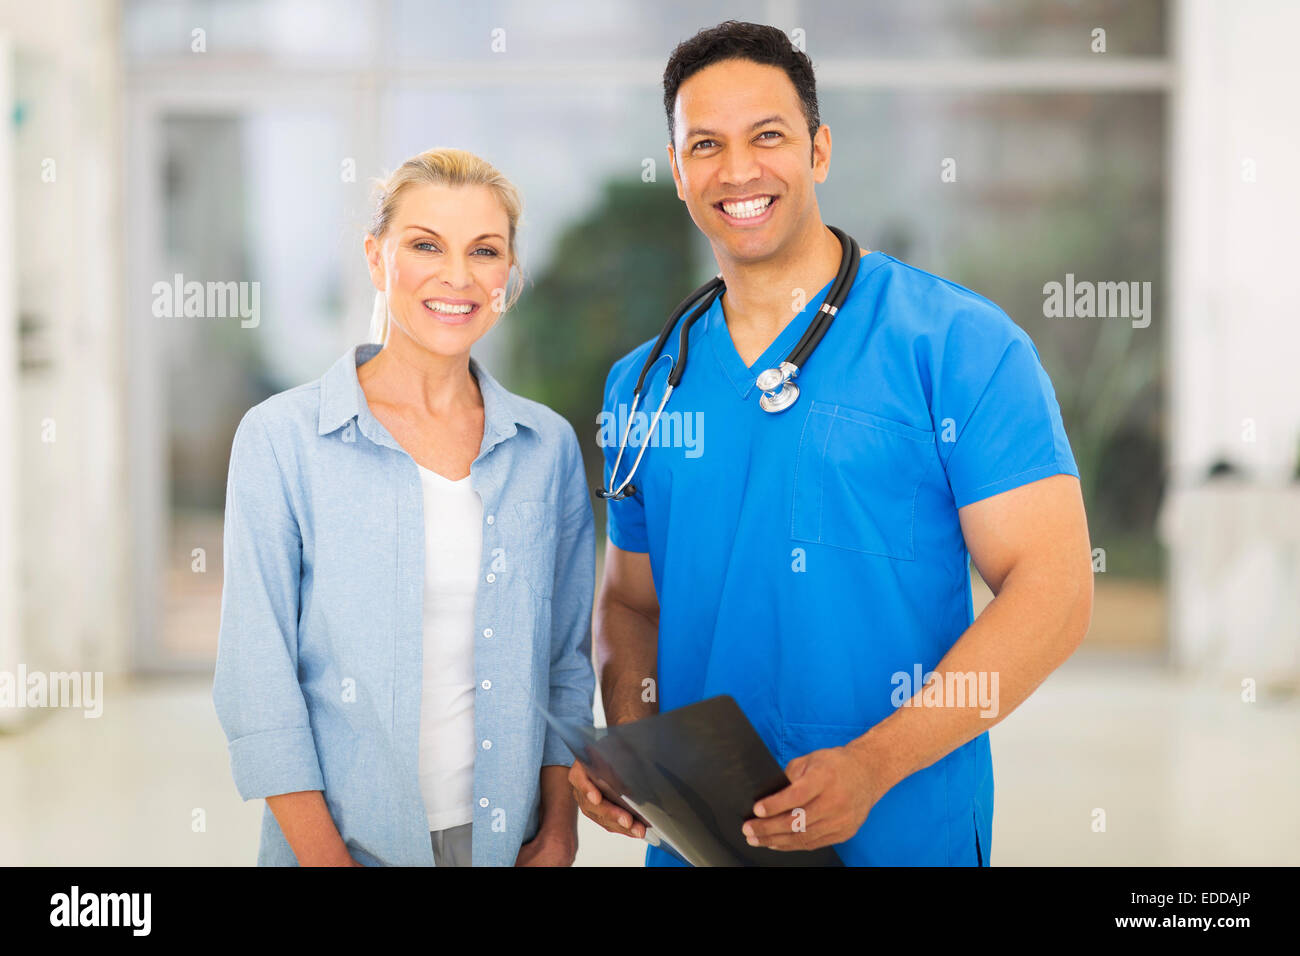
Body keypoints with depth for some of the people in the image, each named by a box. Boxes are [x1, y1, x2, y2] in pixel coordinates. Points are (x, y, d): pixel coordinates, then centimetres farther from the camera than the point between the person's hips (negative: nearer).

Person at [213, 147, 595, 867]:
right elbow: (258, 683, -9)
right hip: (345, 840, -3)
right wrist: (327, 857, -15)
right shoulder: (280, 438, -7)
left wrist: (559, 827, -2)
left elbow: (567, 661, 8)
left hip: (508, 842, 3)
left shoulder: (548, 446, 3)